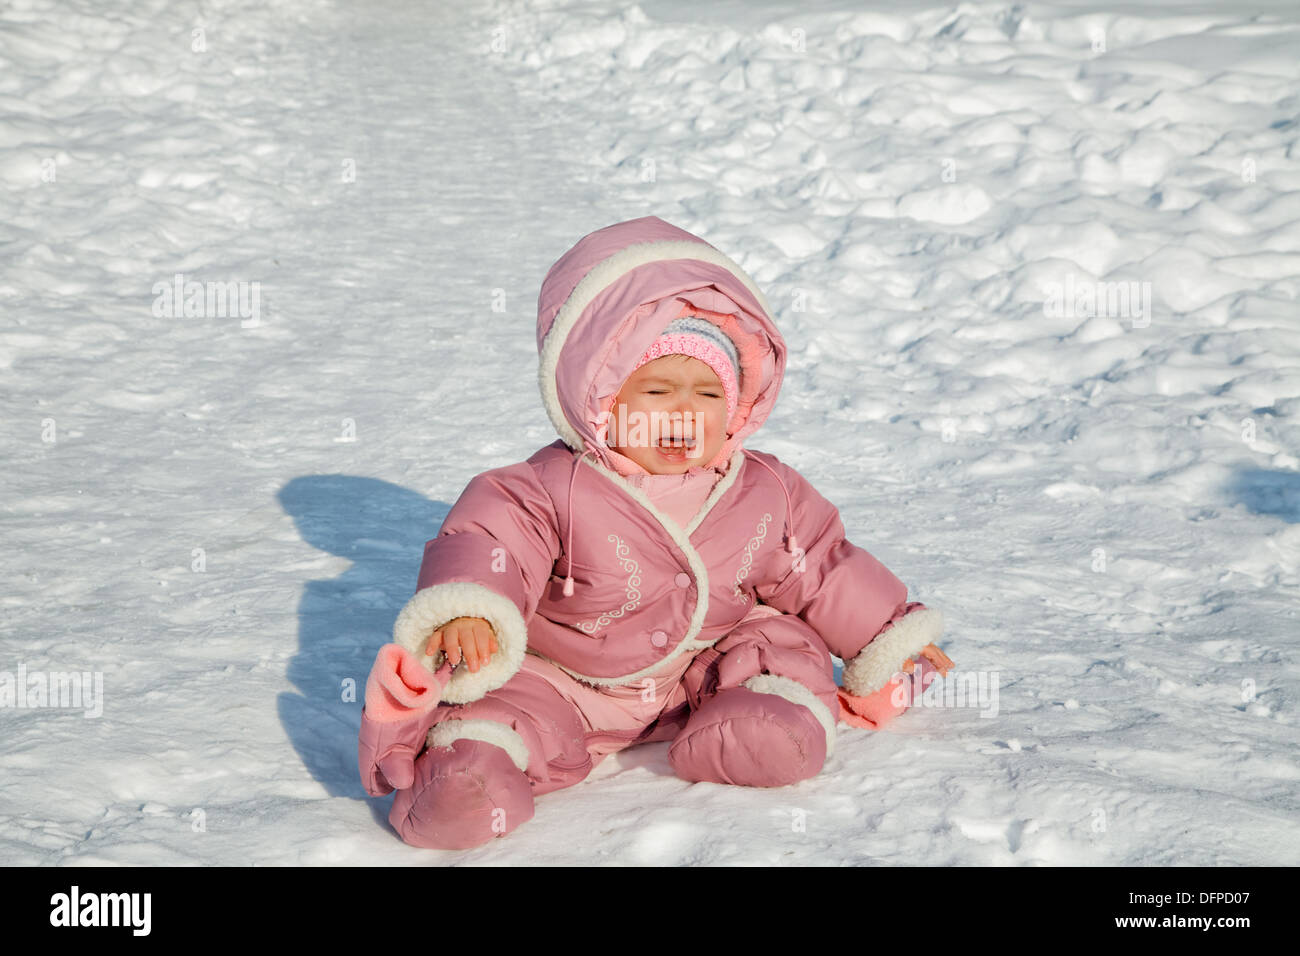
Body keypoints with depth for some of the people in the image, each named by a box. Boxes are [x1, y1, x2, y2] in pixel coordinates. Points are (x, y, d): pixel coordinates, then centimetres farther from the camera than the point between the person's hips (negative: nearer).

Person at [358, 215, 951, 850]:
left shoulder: (765, 494, -4)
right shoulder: (553, 490, -17)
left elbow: (822, 568, 8)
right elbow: (485, 539, -26)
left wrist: (888, 637, 12)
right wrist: (462, 610, -47)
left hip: (705, 663, 4)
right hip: (563, 679, -4)